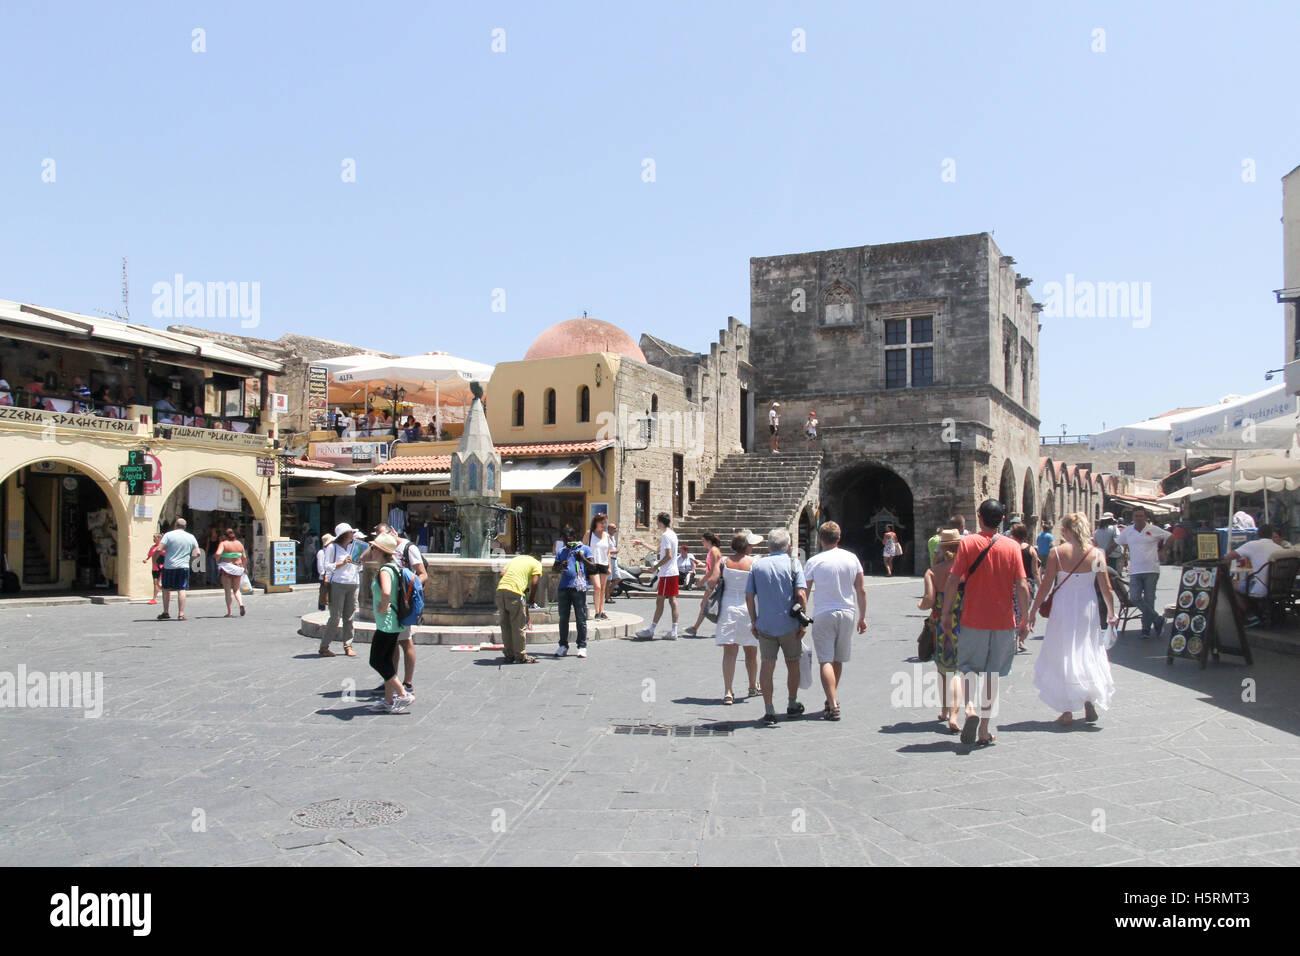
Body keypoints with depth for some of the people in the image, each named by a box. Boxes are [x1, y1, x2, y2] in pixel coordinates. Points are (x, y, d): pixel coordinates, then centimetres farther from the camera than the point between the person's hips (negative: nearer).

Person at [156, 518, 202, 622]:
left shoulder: (168, 535, -3)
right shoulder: (191, 537, 6)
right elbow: (198, 553, 4)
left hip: (169, 566, -1)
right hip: (183, 567, 1)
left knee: (166, 589, 13)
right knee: (181, 590, 0)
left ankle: (166, 613, 18)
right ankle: (181, 614, -5)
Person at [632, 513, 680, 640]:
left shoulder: (665, 535, -14)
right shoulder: (672, 534, 16)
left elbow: (668, 555, -20)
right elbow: (659, 550, 27)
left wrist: (656, 566, -12)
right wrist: (642, 543, 32)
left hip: (666, 573, -9)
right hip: (673, 572, 9)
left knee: (660, 601, -5)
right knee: (672, 600, 7)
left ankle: (651, 630, 0)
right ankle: (673, 631, 6)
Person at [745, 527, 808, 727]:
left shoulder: (757, 565, 4)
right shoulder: (793, 564, -3)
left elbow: (749, 597, 2)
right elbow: (801, 594, -12)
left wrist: (754, 622, 10)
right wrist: (803, 622, -6)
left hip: (764, 625, 1)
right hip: (789, 624, -1)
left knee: (767, 665, 3)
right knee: (792, 663, 16)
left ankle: (769, 711, -1)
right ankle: (792, 705, 28)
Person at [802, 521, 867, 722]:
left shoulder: (814, 561, -6)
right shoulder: (852, 558, 3)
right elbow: (861, 590, 5)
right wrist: (862, 617, 14)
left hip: (823, 615, -4)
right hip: (848, 613, 4)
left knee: (826, 661, -1)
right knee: (838, 661, 16)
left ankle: (833, 705, -10)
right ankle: (831, 701, 28)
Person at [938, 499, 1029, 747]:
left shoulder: (968, 542, -5)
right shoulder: (1012, 546, -2)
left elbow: (953, 580, -8)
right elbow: (1022, 586, -4)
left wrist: (946, 613, 0)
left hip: (974, 618, -1)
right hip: (1003, 620, 1)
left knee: (969, 666, 14)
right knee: (993, 673, 11)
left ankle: (971, 710, -11)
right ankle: (984, 730, 14)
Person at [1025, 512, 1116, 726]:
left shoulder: (1057, 552, -8)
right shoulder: (1096, 553, -2)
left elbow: (1045, 587, -8)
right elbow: (1106, 588, 0)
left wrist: (1032, 612, 0)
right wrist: (1111, 613, 15)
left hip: (1063, 610, -2)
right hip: (1088, 610, 2)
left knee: (1062, 657, 7)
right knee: (1088, 653, 18)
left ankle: (1067, 711, 8)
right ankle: (1090, 698, 3)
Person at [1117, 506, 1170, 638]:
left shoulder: (1153, 530, 1)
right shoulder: (1127, 531, 8)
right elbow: (1116, 544, 16)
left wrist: (1162, 551, 4)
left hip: (1151, 570, -2)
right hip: (1135, 571, 2)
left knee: (1149, 600, 0)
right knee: (1135, 598, -11)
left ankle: (1146, 629, 11)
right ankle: (1158, 619, 5)